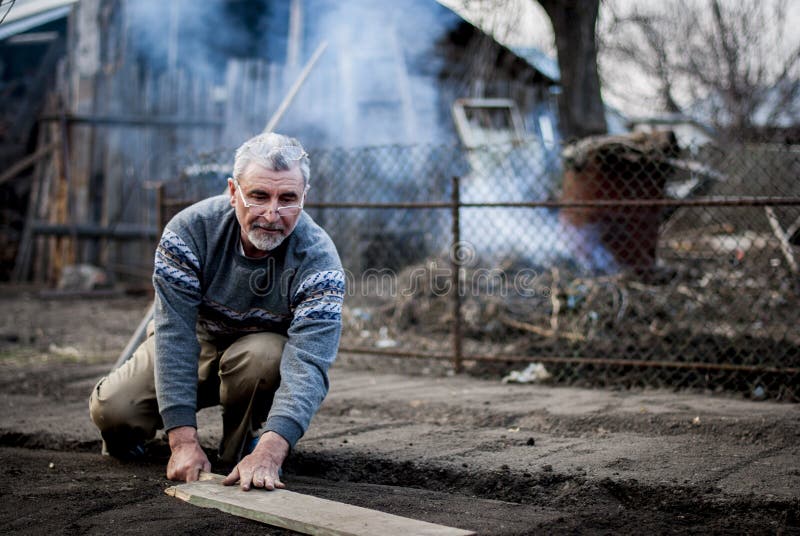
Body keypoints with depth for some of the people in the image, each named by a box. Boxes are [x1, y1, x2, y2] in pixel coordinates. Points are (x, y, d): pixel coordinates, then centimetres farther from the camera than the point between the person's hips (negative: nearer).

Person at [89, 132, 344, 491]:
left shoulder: (319, 260, -29)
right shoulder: (189, 231, -26)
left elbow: (308, 364, -39)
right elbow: (175, 334, -30)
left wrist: (270, 451, -55)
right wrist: (183, 441, -39)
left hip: (263, 354, 0)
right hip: (194, 339, 1)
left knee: (262, 354, -36)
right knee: (112, 411, -21)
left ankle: (244, 445, -5)